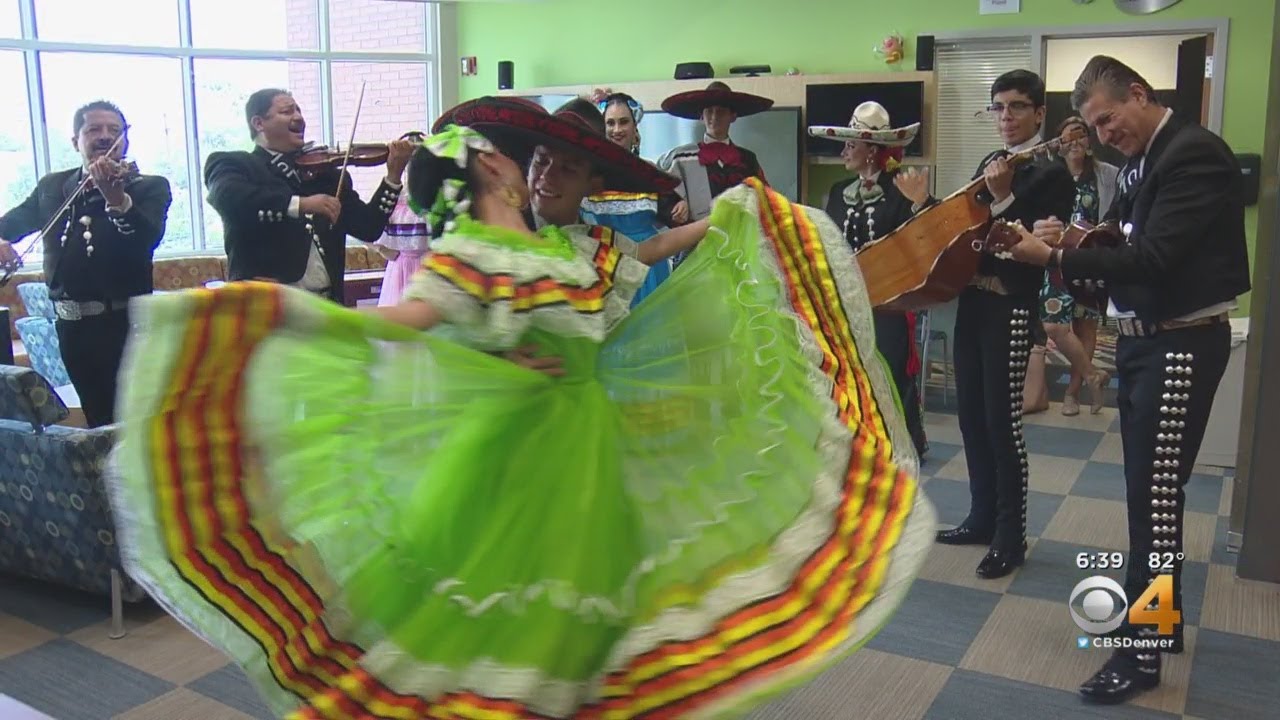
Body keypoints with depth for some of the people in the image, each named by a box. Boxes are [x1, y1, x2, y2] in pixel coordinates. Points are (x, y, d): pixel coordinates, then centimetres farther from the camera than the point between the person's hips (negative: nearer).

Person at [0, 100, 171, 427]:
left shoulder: (150, 187, -4)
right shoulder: (52, 187, 11)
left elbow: (148, 238, -21)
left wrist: (115, 196, -38)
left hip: (126, 323, -5)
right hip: (72, 326, 5)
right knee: (99, 421, 14)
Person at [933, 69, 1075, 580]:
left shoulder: (1052, 173, -7)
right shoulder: (989, 165, 15)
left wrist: (1003, 197, -22)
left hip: (1012, 306, -8)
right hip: (973, 299, 8)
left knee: (1001, 422, -4)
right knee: (971, 416, 14)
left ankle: (1011, 538, 9)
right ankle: (982, 517, 29)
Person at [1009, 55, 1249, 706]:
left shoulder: (1194, 152, -16)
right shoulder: (1142, 161, 11)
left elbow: (1154, 259, -24)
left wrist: (1054, 258, -20)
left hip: (1182, 345, -9)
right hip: (1143, 338, 9)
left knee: (1156, 492, -4)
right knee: (1148, 486, 14)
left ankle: (1143, 649, 7)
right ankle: (1158, 614, 29)